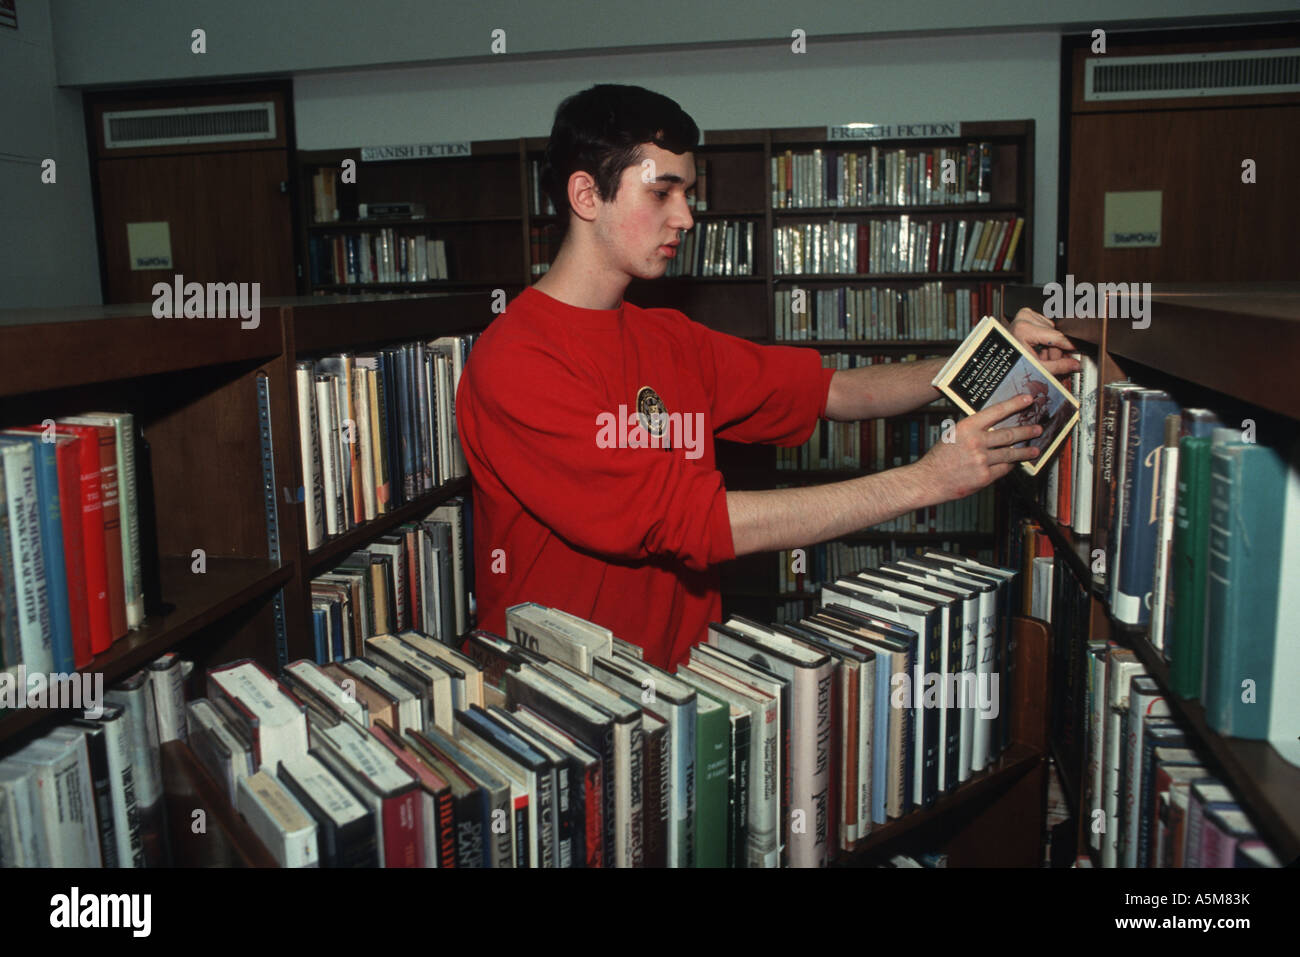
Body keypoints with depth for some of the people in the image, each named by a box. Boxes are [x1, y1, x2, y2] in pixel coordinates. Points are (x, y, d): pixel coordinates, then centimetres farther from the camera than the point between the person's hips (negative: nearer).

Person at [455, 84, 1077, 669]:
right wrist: (925, 481, -20)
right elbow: (690, 521, -23)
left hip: (676, 681, 7)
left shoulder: (671, 342, 9)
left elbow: (834, 391, 13)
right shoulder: (514, 363, -16)